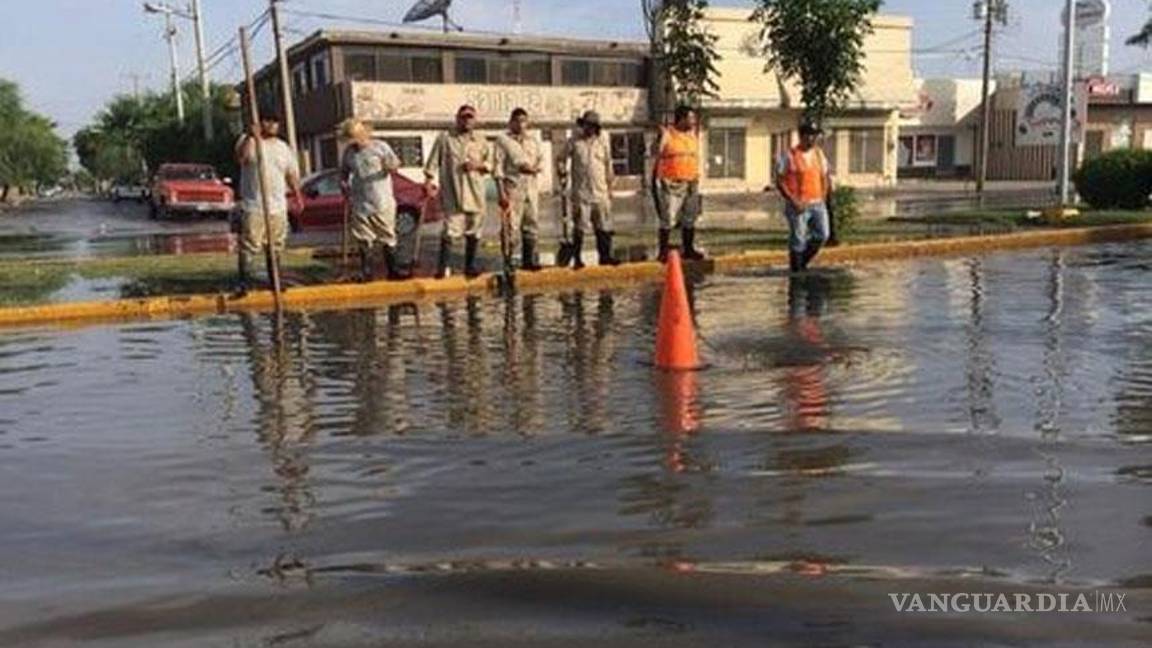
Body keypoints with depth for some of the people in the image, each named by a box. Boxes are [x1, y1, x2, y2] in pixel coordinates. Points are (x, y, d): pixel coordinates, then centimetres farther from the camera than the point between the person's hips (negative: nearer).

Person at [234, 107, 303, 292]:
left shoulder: (283, 147, 15)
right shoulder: (248, 141, -1)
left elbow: (292, 173, 20)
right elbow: (240, 157, -22)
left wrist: (298, 195, 13)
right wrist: (250, 136, -35)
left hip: (278, 207, 5)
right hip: (253, 207, -5)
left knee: (276, 248, 11)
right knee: (249, 247, -7)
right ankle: (244, 283, -4)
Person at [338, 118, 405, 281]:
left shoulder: (380, 147, -1)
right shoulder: (348, 153, 6)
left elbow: (396, 163, 0)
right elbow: (343, 177, 16)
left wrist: (389, 166, -24)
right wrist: (348, 197, 6)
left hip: (383, 204, -2)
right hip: (360, 205, 2)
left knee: (388, 238, 2)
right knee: (364, 241, 5)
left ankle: (392, 271, 10)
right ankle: (366, 273, 13)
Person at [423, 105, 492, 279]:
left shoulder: (481, 141, 13)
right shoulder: (444, 139, 5)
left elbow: (490, 163, 15)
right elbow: (433, 163, 2)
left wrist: (478, 165, -5)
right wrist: (430, 181, -9)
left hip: (476, 193, 4)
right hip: (452, 193, -4)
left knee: (474, 232, 8)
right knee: (450, 230, -10)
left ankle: (470, 265, 19)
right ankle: (443, 267, -5)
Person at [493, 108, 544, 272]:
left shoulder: (533, 141, 17)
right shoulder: (503, 140, 0)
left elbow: (541, 159, 20)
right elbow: (498, 167, -5)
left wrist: (535, 168, -5)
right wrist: (501, 192, -13)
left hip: (532, 187, 6)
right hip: (513, 188, -6)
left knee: (532, 224, 8)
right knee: (511, 227, -7)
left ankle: (529, 260, 18)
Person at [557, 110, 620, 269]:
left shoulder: (602, 142, 13)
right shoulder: (574, 142, 4)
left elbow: (608, 165, 19)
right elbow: (562, 159, 8)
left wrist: (610, 186, 17)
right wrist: (562, 170, -12)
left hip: (600, 192, 3)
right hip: (581, 192, -3)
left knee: (604, 226, 3)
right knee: (579, 227, -4)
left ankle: (605, 255, 12)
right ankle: (576, 258, 2)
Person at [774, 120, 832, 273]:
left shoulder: (819, 154, 11)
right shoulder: (789, 156, -7)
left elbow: (825, 176, 21)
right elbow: (779, 182, -8)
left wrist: (823, 199, 8)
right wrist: (793, 201, -15)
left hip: (817, 204, 5)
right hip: (798, 206, -5)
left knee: (822, 235, -4)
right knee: (798, 241, -2)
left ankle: (802, 262, 16)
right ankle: (796, 270, 12)